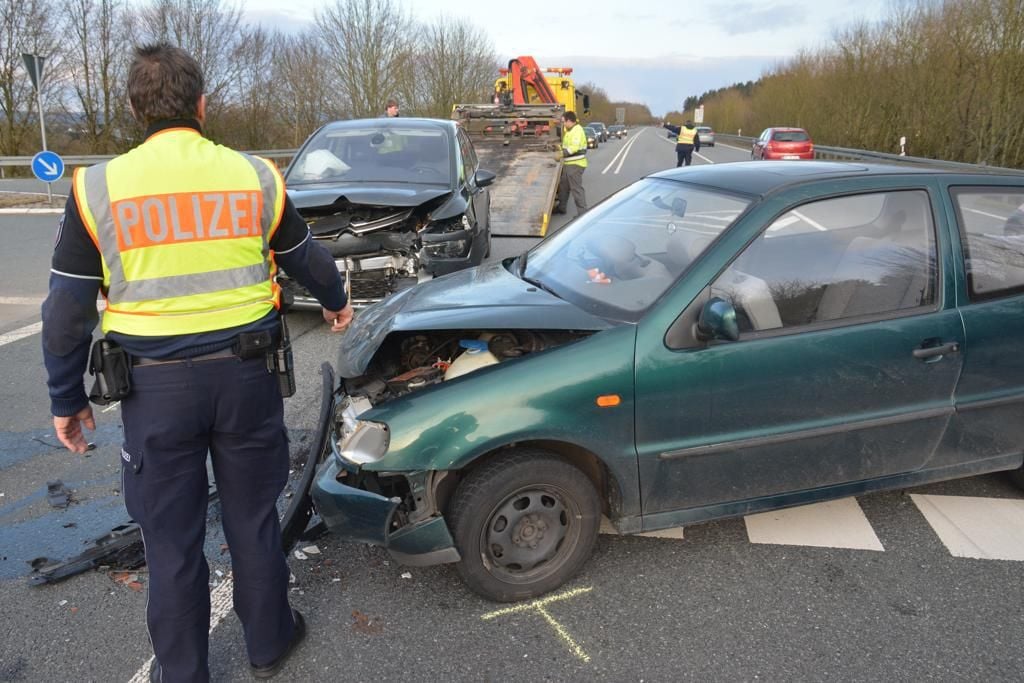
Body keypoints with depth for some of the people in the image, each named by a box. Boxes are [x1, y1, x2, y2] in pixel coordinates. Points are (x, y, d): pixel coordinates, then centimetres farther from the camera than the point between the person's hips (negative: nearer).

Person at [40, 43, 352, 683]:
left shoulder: (98, 187, -5)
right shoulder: (255, 176, -1)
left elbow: (68, 311, -1)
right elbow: (309, 259, 14)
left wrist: (67, 399, 11)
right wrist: (336, 301, 34)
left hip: (156, 387, -1)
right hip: (247, 373, 2)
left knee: (171, 538, 13)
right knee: (253, 518, 17)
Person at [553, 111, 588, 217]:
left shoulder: (577, 130, -16)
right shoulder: (569, 131, 17)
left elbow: (574, 147, -26)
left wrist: (562, 153, -25)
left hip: (575, 164, -11)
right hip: (568, 163, 11)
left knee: (577, 188, -9)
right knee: (563, 185, 19)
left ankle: (582, 211, -6)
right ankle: (561, 207, 32)